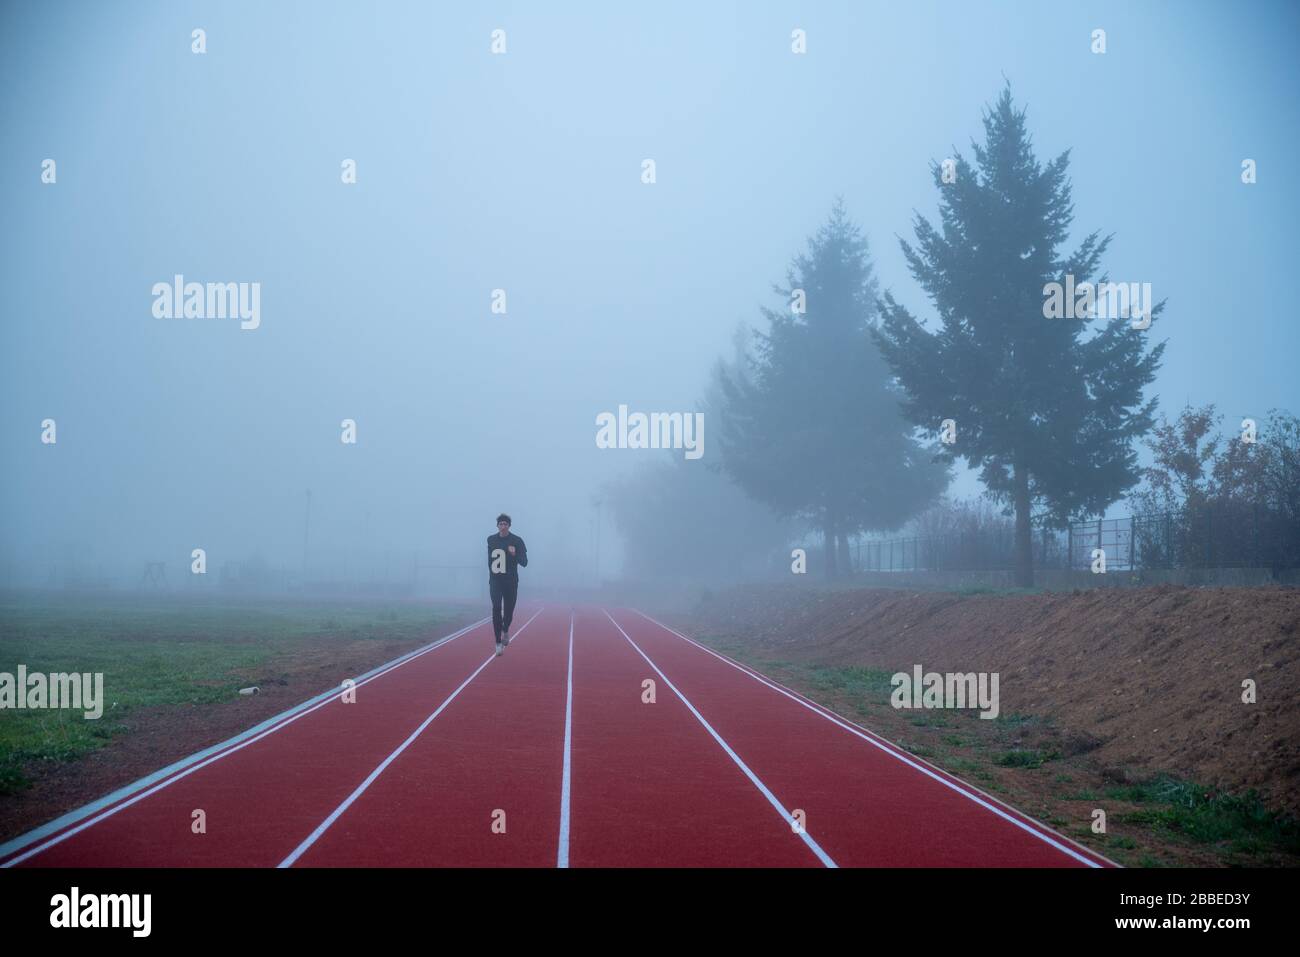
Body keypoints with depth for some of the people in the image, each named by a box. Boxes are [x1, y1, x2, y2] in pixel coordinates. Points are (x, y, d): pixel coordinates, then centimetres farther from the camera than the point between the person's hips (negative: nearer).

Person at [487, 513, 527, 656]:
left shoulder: (517, 541, -7)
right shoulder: (491, 540, 4)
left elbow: (524, 563, -10)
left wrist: (514, 554, -28)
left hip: (511, 582, -1)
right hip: (495, 581, 1)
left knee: (508, 611, 7)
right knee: (496, 609, -13)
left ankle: (505, 630, 40)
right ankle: (499, 642, -10)